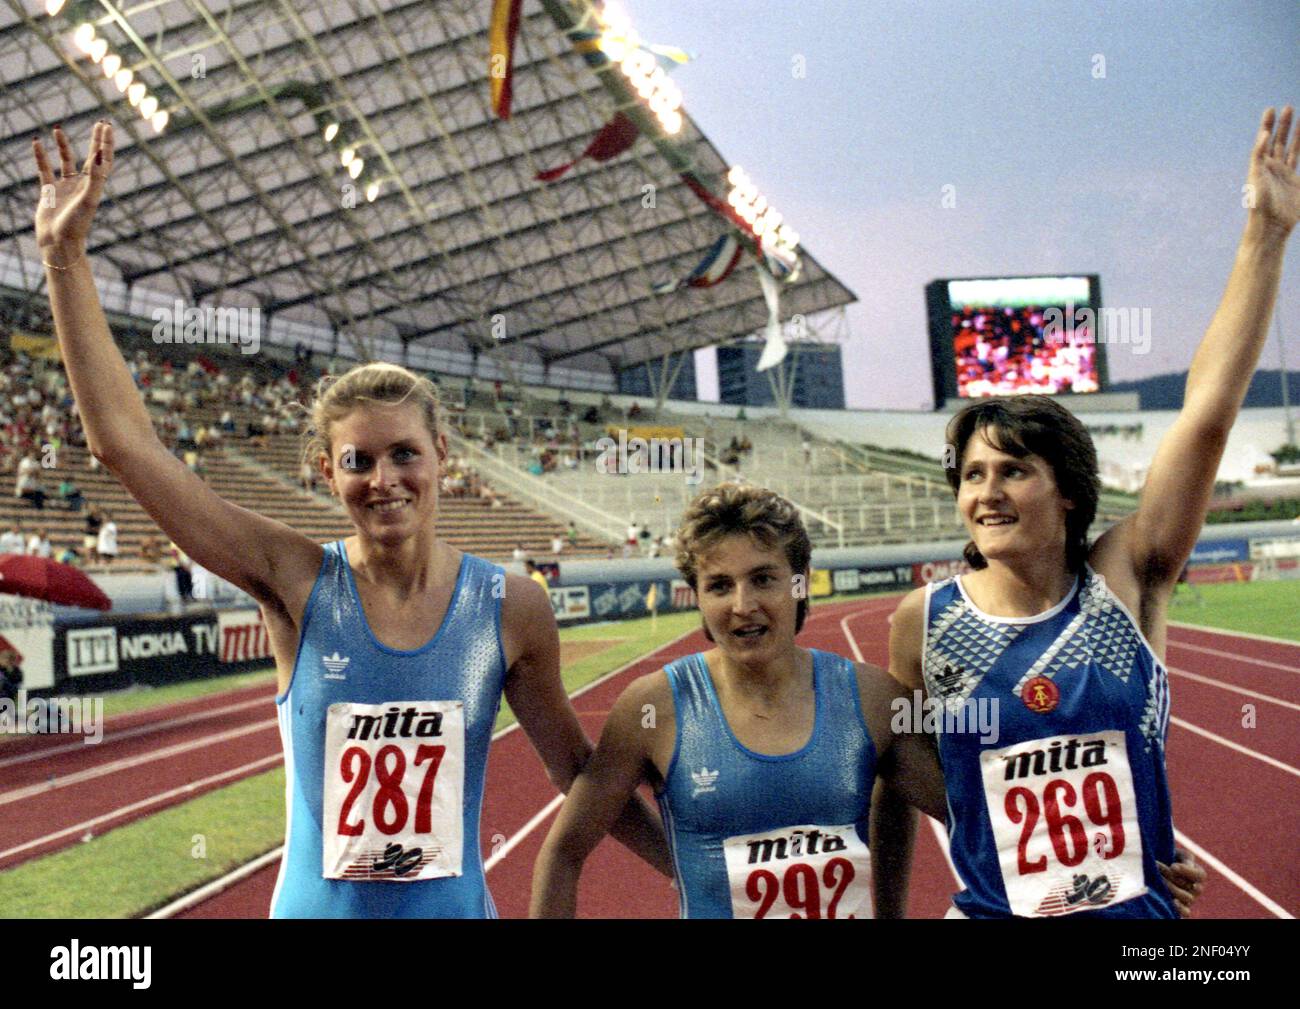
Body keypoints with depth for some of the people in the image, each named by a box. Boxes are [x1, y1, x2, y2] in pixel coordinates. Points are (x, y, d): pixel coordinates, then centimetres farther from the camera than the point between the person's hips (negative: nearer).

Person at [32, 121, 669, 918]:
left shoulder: (511, 608, -8)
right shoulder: (300, 585, -10)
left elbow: (574, 765, 6)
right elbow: (125, 440, -13)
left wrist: (696, 867, 8)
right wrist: (67, 257, -12)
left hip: (455, 905, 1)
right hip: (315, 904, 0)